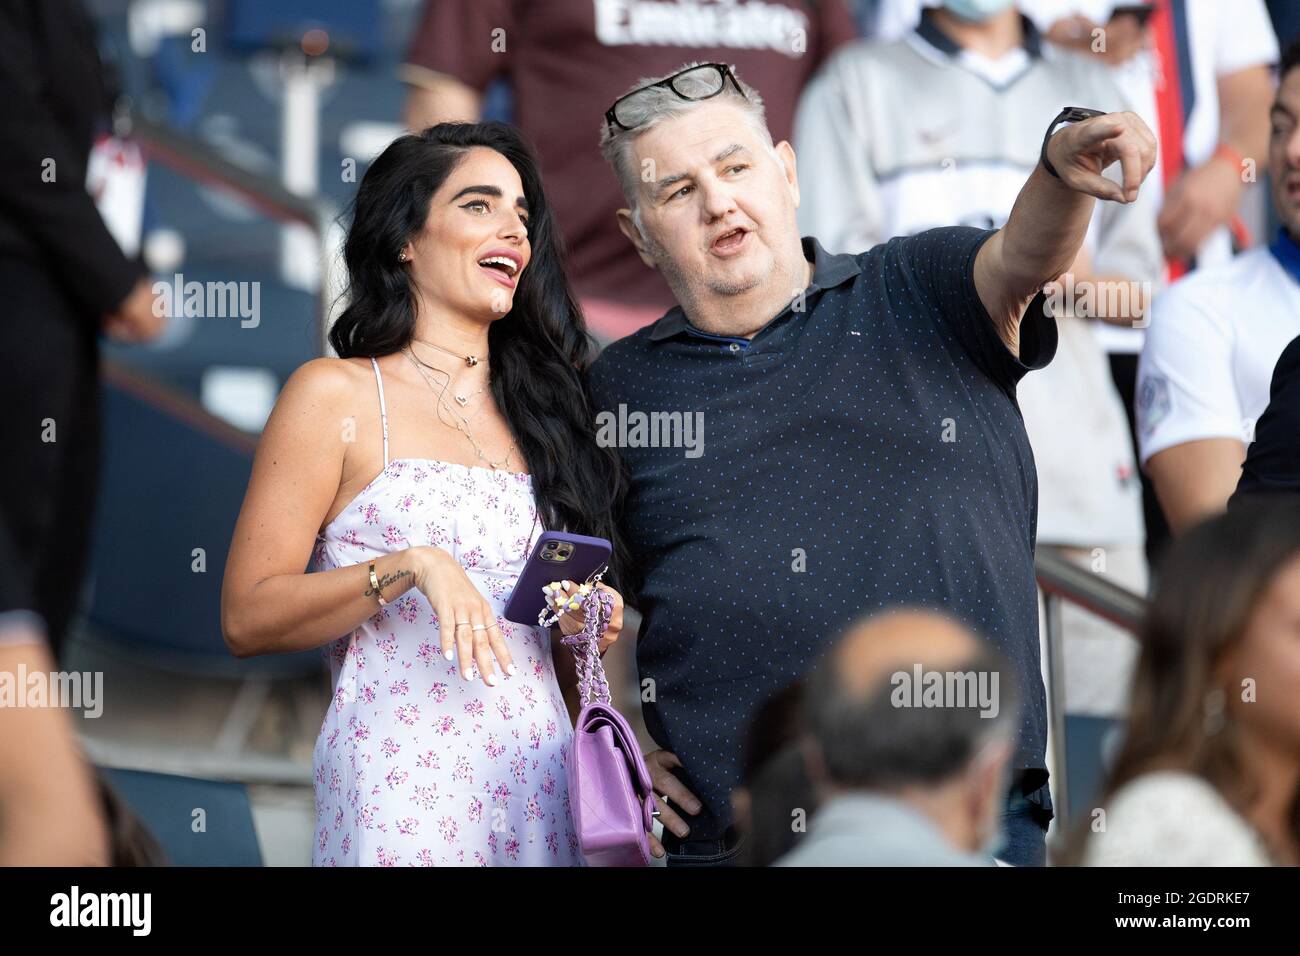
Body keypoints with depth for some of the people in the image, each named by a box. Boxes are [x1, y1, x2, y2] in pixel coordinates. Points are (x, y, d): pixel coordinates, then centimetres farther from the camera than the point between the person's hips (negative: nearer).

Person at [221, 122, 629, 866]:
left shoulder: (540, 409, 16)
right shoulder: (335, 396, 0)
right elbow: (247, 618, -8)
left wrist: (588, 630, 2)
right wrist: (408, 568, -19)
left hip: (541, 772, 5)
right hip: (402, 783, -5)